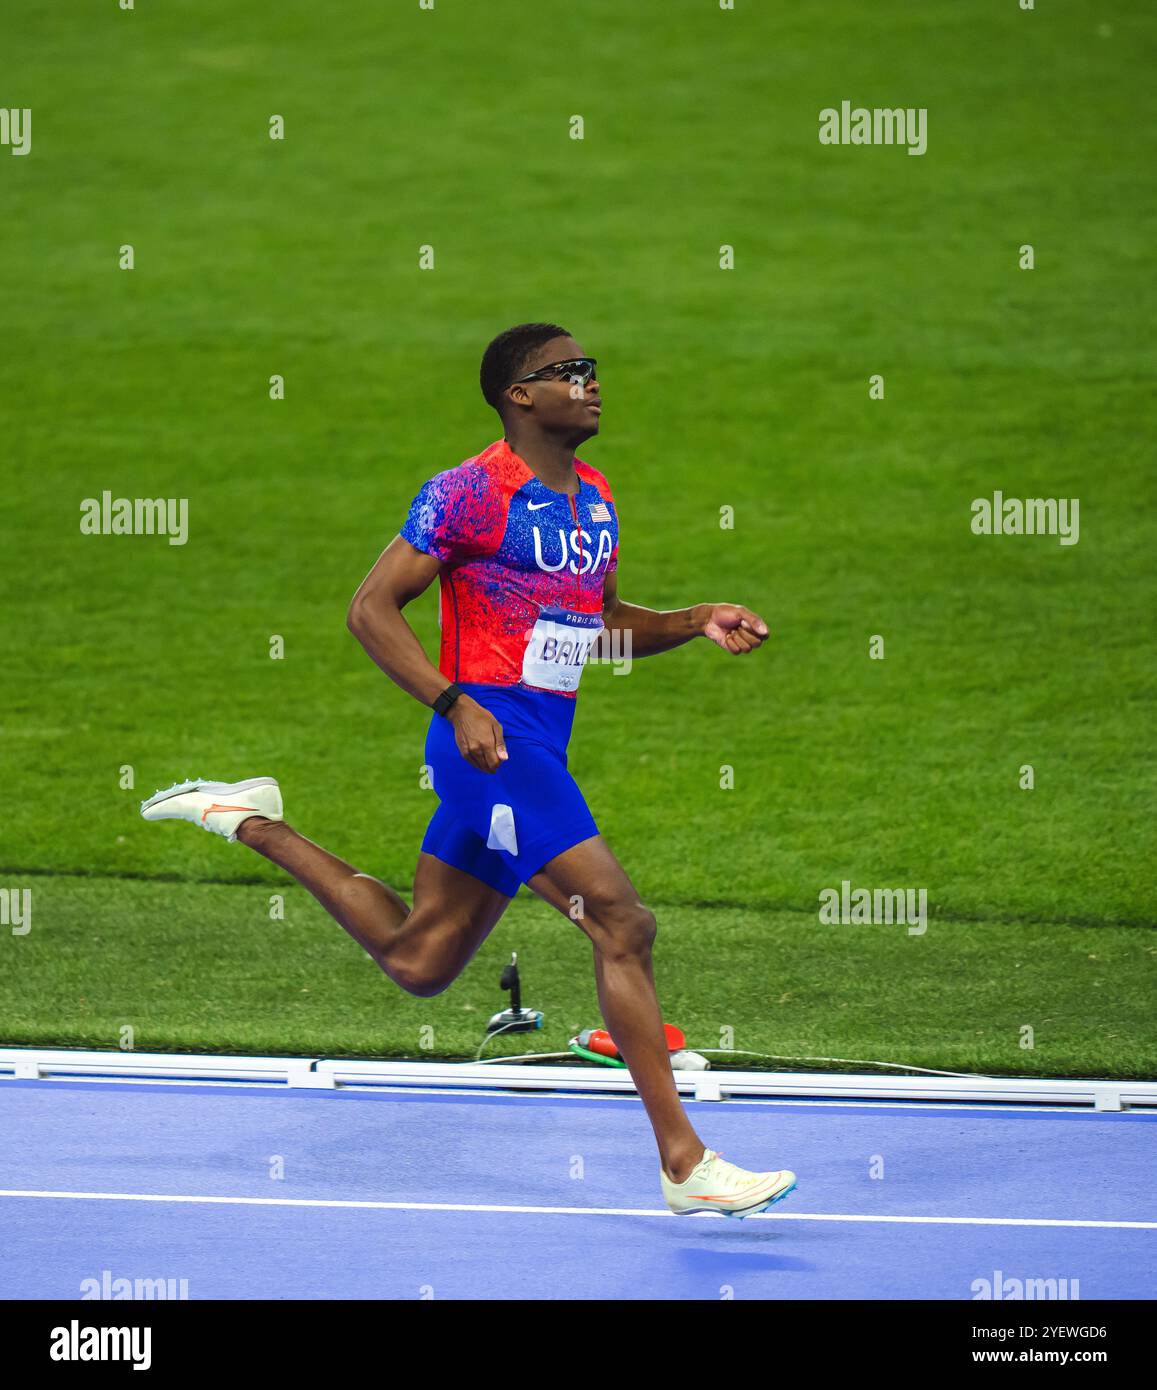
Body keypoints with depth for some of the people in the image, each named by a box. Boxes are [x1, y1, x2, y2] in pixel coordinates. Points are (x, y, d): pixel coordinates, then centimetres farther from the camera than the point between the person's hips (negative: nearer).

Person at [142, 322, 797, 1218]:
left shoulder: (596, 499, 15)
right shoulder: (471, 490, -9)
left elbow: (601, 624, 28)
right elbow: (373, 607, -10)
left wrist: (698, 625, 10)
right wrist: (456, 704, -21)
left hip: (538, 752, 9)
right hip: (493, 736, -9)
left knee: (416, 961, 14)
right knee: (624, 924, -15)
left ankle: (255, 822, 29)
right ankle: (684, 1163, -13)